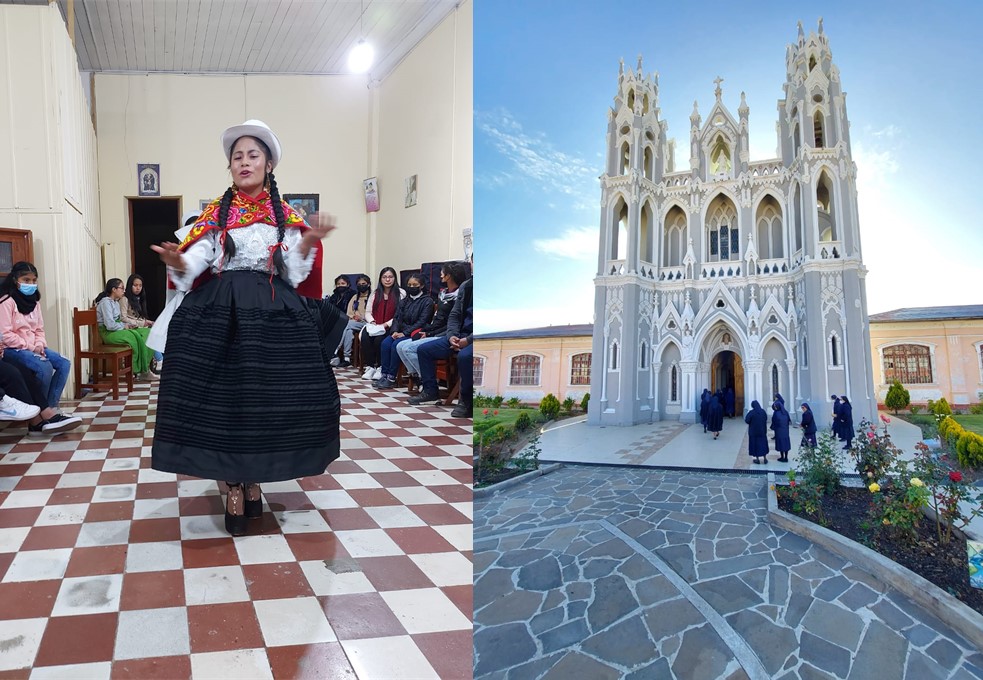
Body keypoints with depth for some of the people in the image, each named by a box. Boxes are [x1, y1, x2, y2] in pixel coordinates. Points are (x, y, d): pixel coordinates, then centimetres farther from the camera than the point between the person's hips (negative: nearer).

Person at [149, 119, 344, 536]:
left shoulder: (286, 216, 10)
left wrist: (309, 242, -17)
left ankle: (253, 480, 19)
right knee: (222, 394, -5)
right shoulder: (215, 213, 10)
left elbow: (294, 270, 0)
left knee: (267, 395, -1)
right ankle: (234, 489, 8)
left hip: (273, 314, 0)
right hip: (220, 313, 0)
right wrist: (177, 261, -23)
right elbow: (195, 262, -1)